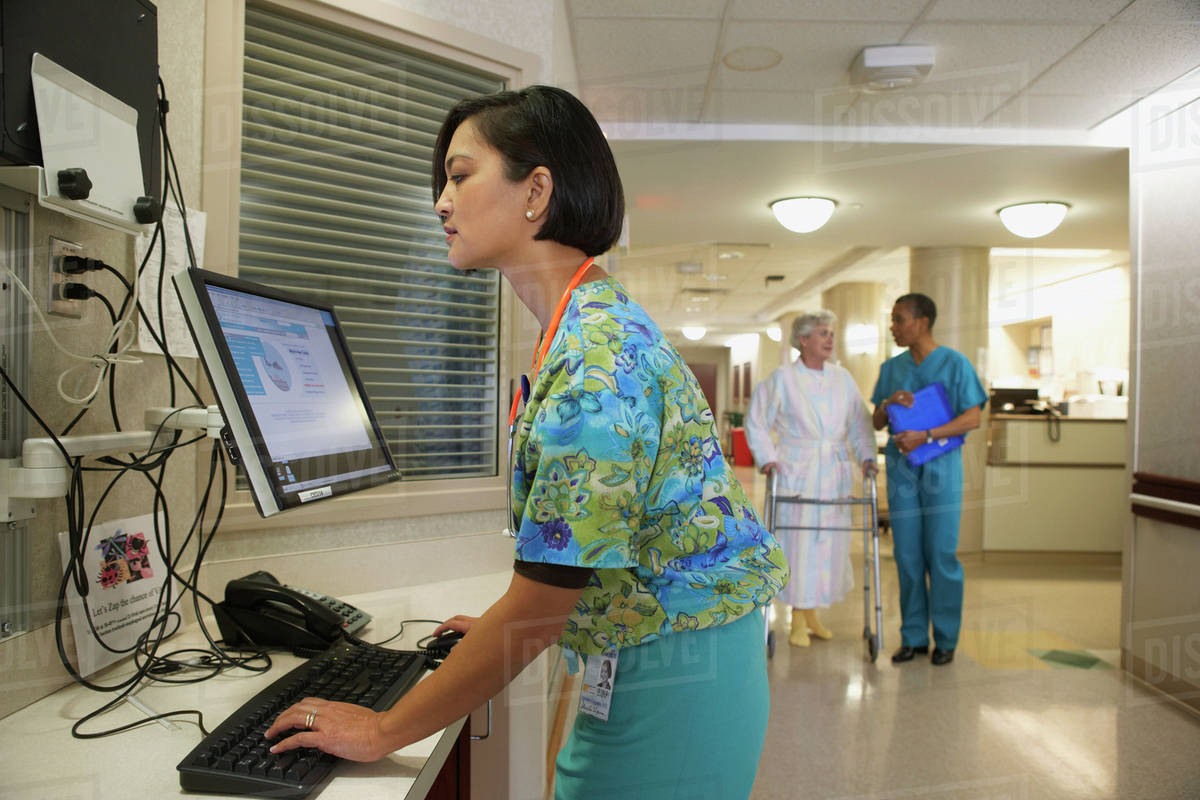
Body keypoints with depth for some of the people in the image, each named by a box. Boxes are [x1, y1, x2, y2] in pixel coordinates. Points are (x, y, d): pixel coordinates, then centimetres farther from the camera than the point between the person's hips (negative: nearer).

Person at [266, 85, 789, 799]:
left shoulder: (594, 355, -26)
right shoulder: (596, 322, 5)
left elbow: (545, 598, -23)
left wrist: (383, 733, -13)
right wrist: (502, 630, 17)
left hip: (672, 679, -9)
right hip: (649, 662, 9)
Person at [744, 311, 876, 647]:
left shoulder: (843, 378, 9)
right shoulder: (782, 379, -2)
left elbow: (859, 423, 13)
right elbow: (757, 421, 2)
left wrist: (866, 456, 0)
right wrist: (767, 458, -7)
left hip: (835, 474, 4)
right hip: (796, 473, -4)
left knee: (829, 544, 7)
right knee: (797, 544, -2)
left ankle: (812, 614, 23)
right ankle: (798, 620, 12)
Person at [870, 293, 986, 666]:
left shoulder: (955, 363, -1)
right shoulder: (891, 367, 12)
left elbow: (972, 418, -7)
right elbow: (876, 422, 13)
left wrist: (925, 436, -17)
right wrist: (888, 403, -9)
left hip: (940, 465, -4)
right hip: (901, 467, 4)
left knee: (941, 553, -3)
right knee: (907, 554, 4)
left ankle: (946, 638, 10)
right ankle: (913, 636, 14)